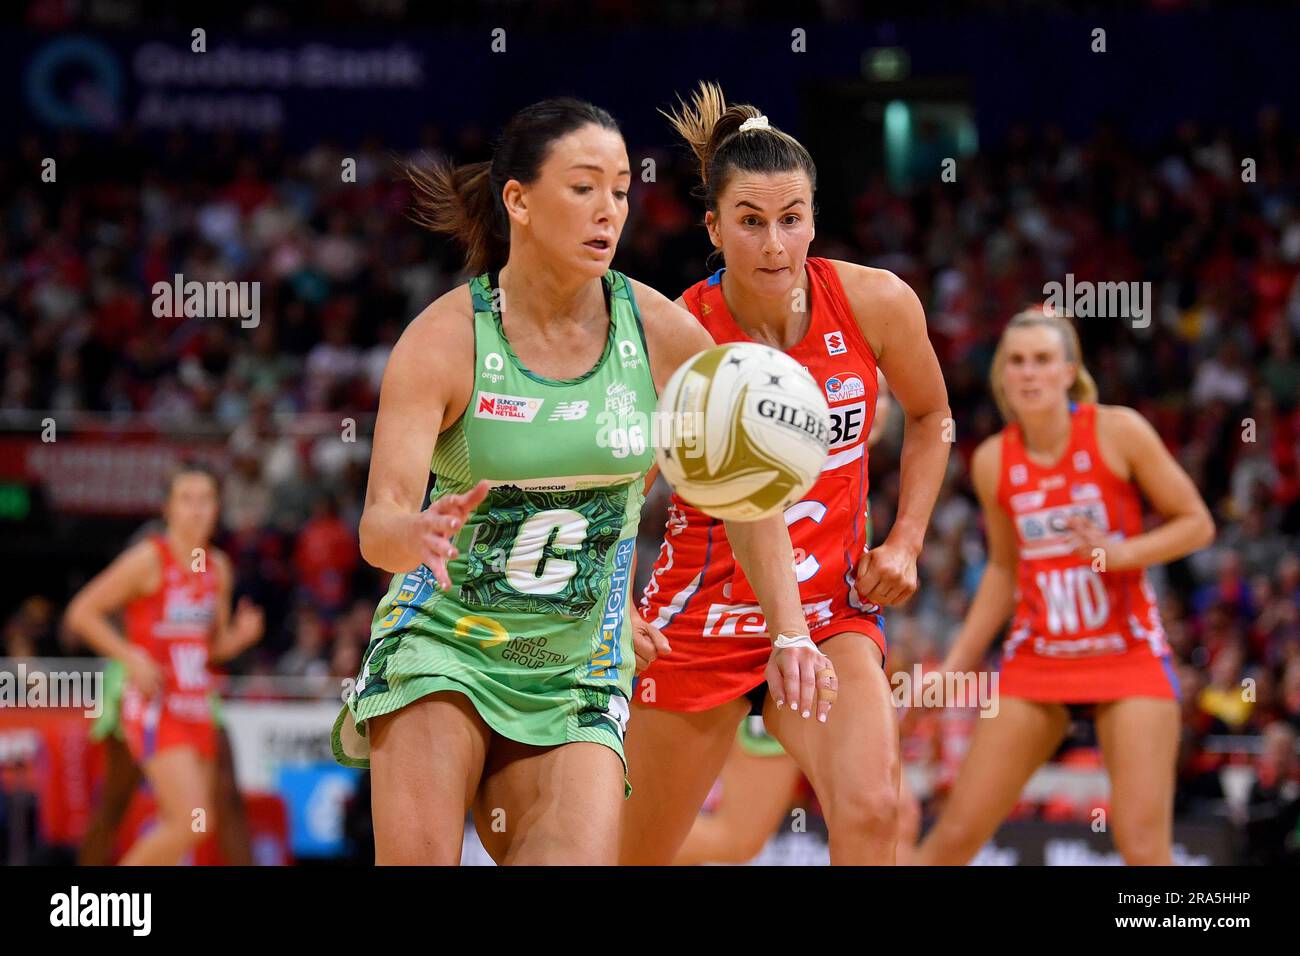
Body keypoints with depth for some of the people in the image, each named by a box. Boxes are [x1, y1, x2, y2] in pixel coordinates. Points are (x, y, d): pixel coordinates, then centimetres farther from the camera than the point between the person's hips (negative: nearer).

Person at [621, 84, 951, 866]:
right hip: (701, 618, -1)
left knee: (871, 813, -25)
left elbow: (929, 417, 13)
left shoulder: (876, 303, -9)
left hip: (831, 613, 1)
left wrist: (906, 541, 2)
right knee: (638, 858, 10)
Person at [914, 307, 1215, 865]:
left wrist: (1121, 553, -20)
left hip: (1128, 656, -3)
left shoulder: (1118, 431, -9)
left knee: (1143, 843, -13)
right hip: (1036, 662, 3)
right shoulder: (993, 461, 1)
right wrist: (955, 666, 12)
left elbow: (1197, 523, -3)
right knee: (956, 833, -1)